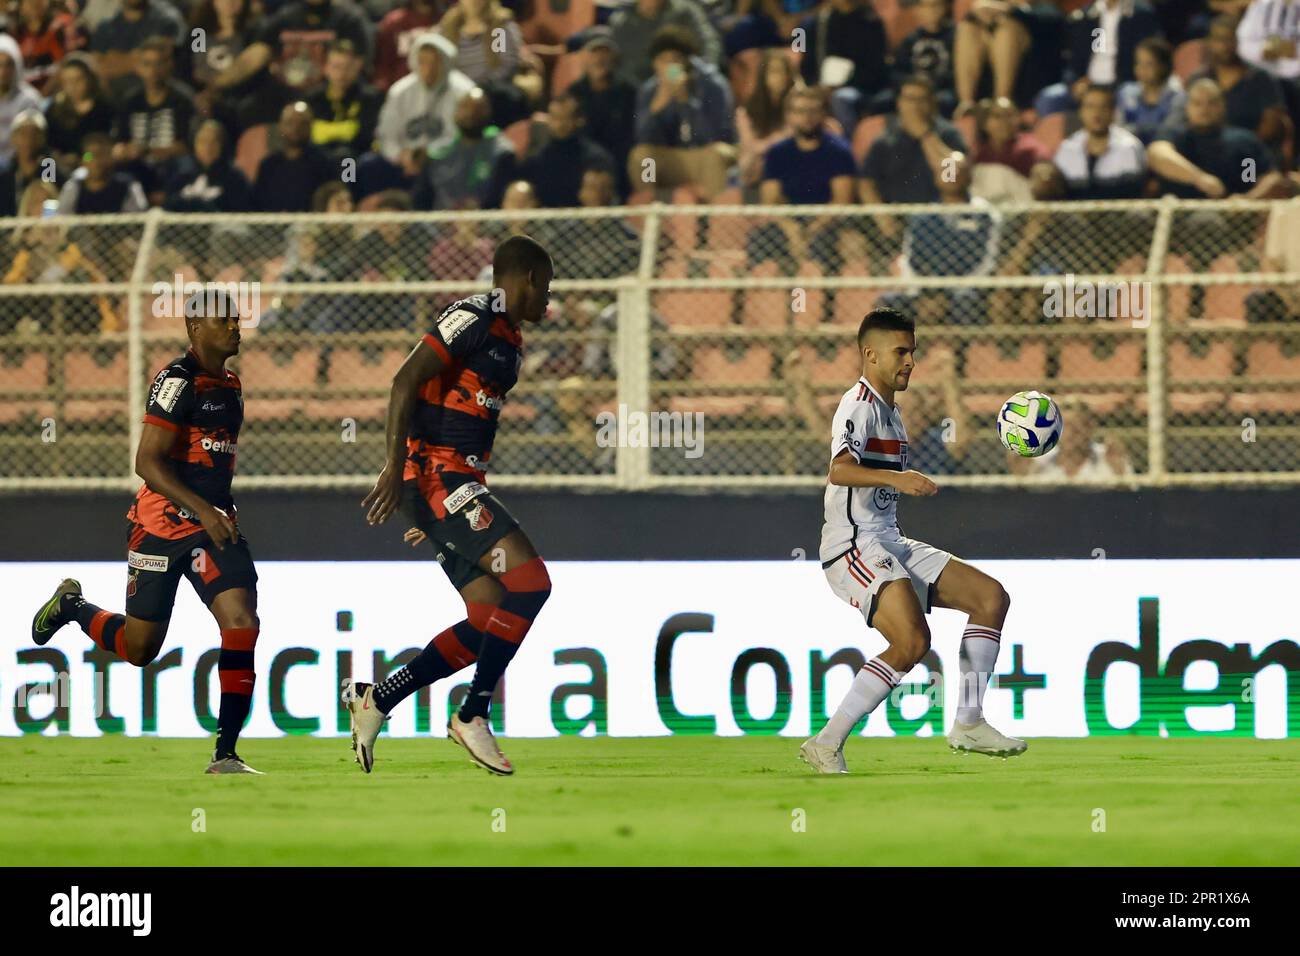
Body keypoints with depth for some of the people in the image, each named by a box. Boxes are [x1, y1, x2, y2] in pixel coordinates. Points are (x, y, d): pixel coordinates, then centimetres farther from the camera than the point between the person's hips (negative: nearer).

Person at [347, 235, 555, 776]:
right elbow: (407, 381, -17)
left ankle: (375, 700, 8)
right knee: (530, 582, -18)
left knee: (490, 621, 4)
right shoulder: (476, 317, -9)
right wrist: (395, 467, -23)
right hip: (433, 473, -10)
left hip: (456, 486, 10)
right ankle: (474, 716, -14)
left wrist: (434, 515, 26)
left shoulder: (509, 338, 21)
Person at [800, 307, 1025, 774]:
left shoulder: (889, 410, 18)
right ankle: (826, 744, -21)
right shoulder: (859, 405, -13)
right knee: (913, 642, -28)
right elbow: (839, 470, -32)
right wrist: (895, 478, -46)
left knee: (991, 597, 5)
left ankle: (968, 723, 7)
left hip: (891, 544, 10)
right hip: (855, 546, -10)